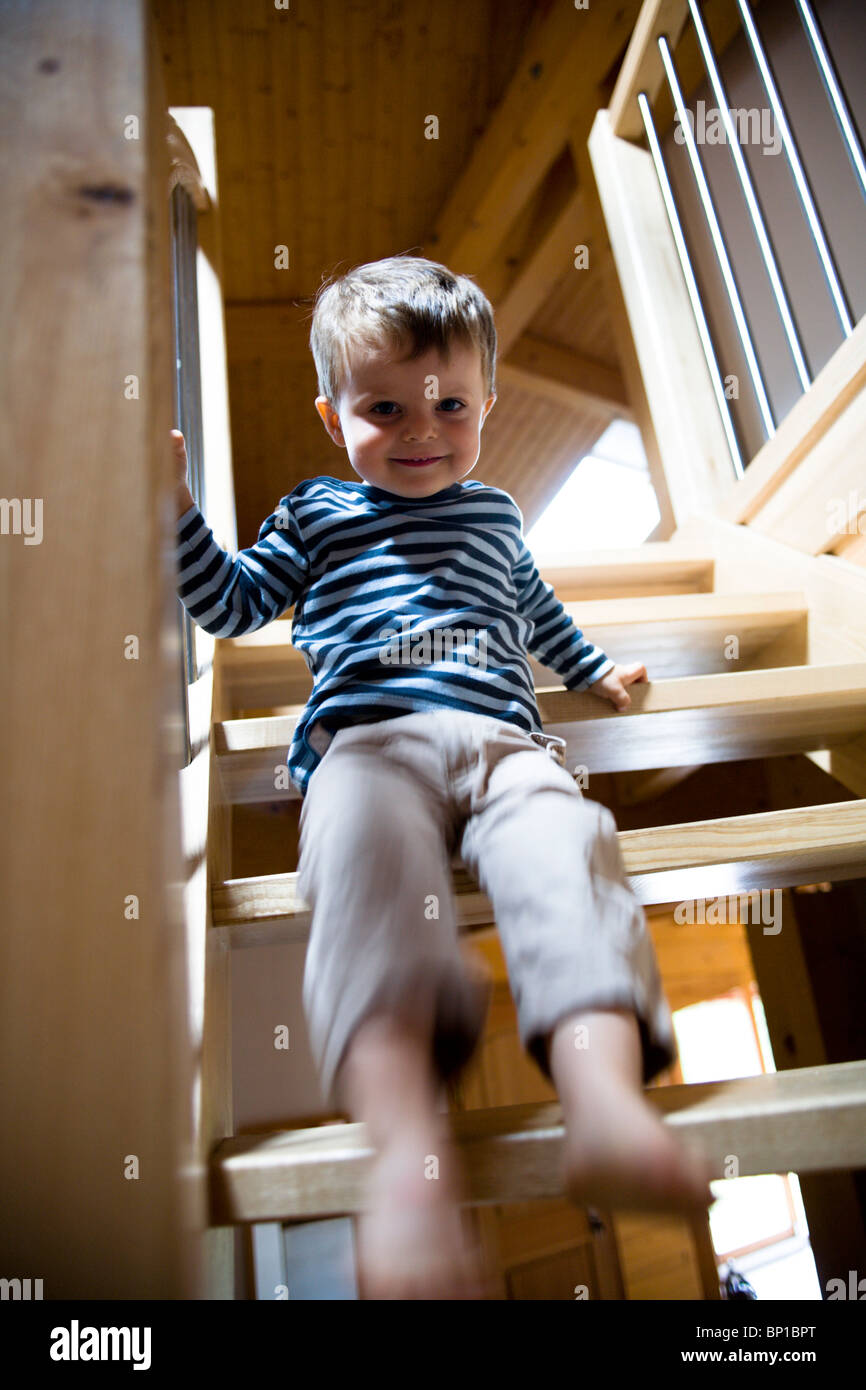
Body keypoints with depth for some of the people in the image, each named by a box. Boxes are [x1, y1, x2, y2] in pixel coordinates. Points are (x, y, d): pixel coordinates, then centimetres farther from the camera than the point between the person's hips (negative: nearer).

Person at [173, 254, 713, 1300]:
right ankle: (409, 1147, -55)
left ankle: (606, 1100, -52)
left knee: (568, 847, -33)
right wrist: (175, 502, 17)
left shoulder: (494, 513, 34)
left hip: (504, 740, 3)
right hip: (369, 741, -2)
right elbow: (231, 607, 27)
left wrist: (596, 668, 47)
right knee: (367, 860, -39)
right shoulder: (313, 514, 26)